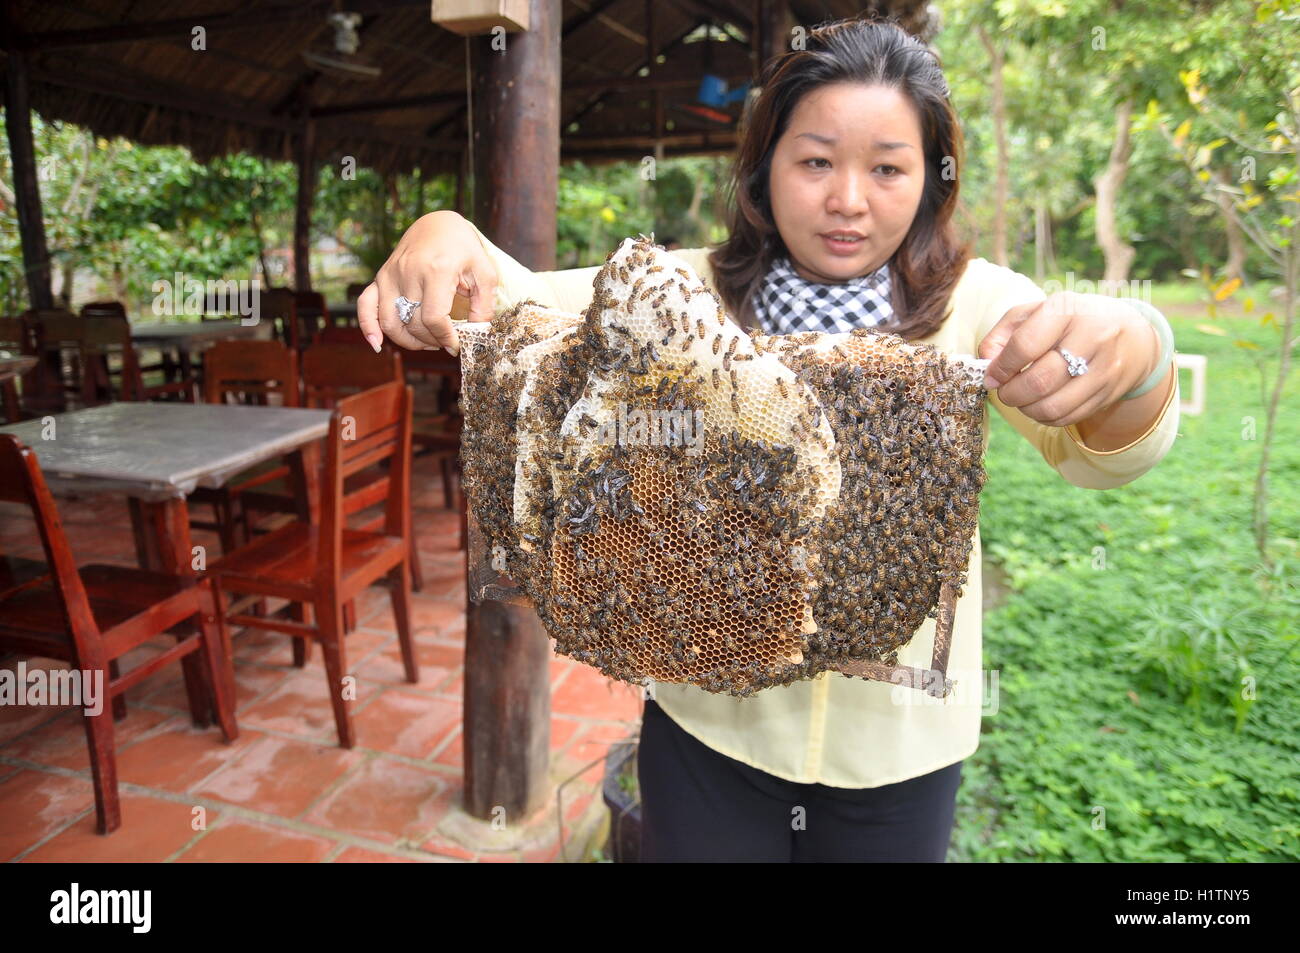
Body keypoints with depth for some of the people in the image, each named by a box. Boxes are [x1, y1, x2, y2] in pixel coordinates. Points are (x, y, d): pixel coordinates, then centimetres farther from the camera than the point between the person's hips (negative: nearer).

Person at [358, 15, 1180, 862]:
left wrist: (1128, 349, -43)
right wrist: (446, 243, -37)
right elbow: (525, 303, -15)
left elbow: (1107, 450, -21)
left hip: (897, 740, 1)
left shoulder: (972, 304, -8)